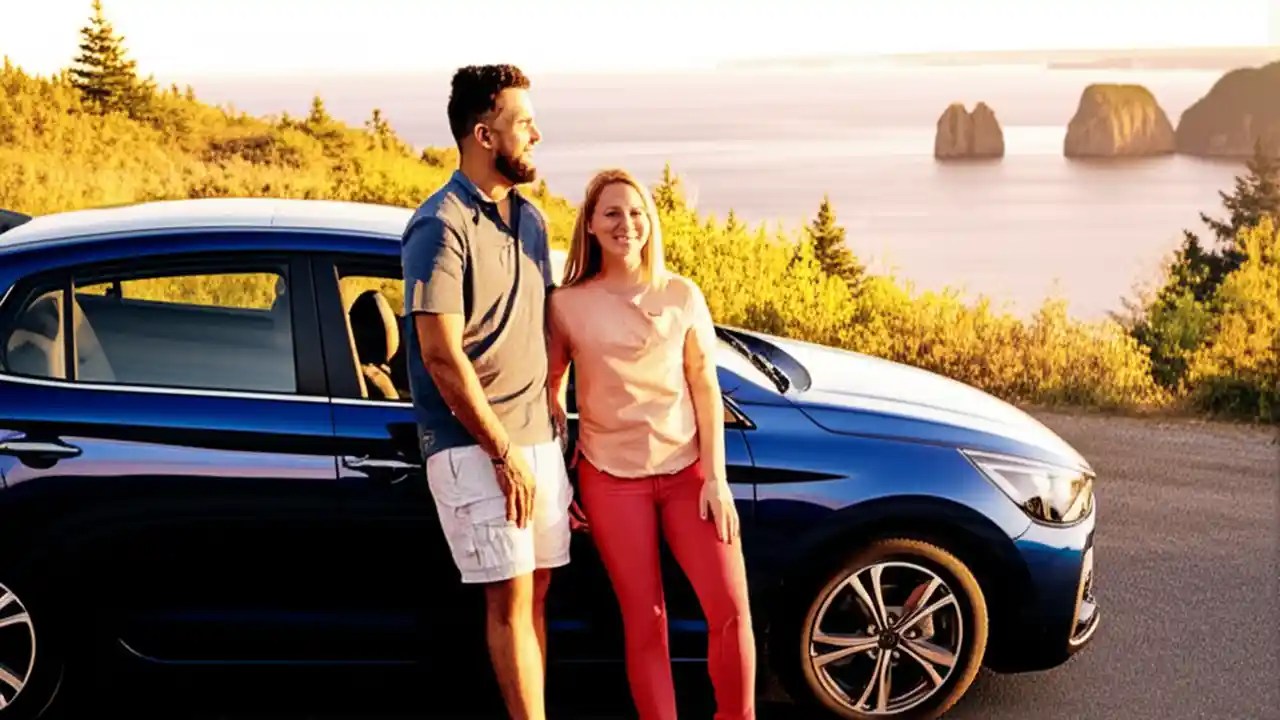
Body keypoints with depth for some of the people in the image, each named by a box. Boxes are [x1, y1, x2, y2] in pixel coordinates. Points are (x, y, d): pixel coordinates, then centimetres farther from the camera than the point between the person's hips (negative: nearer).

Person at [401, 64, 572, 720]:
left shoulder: (529, 219, 13)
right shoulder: (442, 226, -12)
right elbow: (442, 356, -16)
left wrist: (550, 430, 13)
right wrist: (504, 455, -16)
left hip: (537, 437, 7)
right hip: (474, 444, -7)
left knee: (535, 594, 9)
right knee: (510, 598, -6)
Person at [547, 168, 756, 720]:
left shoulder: (681, 296, 1)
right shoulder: (567, 305, -2)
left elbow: (705, 390, 2)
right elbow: (550, 387, 6)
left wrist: (716, 476, -5)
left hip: (687, 469, 1)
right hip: (612, 479, -1)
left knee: (731, 608, -6)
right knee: (645, 621, 2)